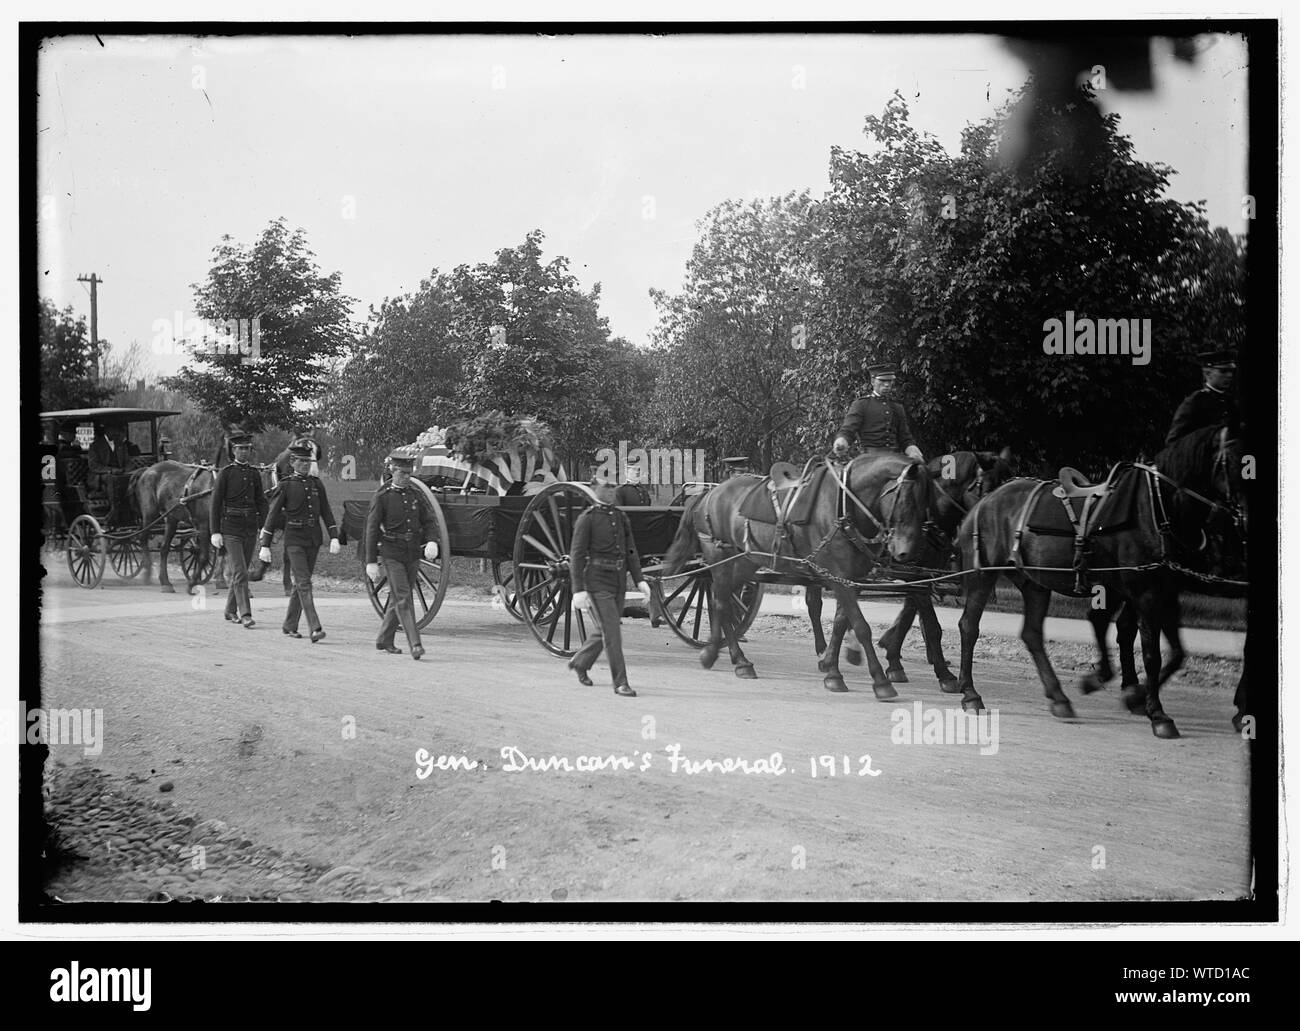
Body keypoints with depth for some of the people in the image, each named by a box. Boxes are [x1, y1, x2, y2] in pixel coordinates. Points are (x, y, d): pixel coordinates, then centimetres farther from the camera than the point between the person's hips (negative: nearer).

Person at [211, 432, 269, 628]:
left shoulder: (255, 474, 10)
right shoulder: (226, 473, -4)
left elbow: (261, 502, 14)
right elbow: (215, 503, -5)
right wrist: (215, 532, -10)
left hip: (250, 529, 5)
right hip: (231, 529, -5)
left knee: (240, 571, 14)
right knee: (240, 572, -13)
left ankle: (230, 610, 28)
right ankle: (245, 615, -16)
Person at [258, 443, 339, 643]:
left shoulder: (317, 484, 10)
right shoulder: (286, 485, -3)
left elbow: (326, 512, 10)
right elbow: (272, 515, -2)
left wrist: (334, 537, -1)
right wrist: (265, 546, -5)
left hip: (313, 541, 5)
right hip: (294, 540, -5)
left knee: (300, 584, 11)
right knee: (304, 584, -13)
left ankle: (289, 626, 23)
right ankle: (314, 629, -20)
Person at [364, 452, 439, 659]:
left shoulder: (416, 494, 8)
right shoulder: (381, 496, -4)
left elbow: (430, 520, 5)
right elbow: (372, 529, -5)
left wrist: (432, 541, -17)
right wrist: (371, 562, -8)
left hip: (413, 554, 5)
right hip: (392, 554, -5)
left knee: (399, 599, 12)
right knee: (404, 599, -12)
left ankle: (384, 641, 27)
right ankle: (415, 645, -17)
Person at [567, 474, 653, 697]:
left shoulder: (621, 518, 12)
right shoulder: (586, 519, -7)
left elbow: (630, 551, 11)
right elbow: (576, 555, -11)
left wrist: (639, 580, -1)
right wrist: (578, 590, -18)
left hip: (617, 581, 7)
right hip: (596, 582, -7)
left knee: (604, 631, 16)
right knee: (612, 632, -10)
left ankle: (580, 662, 40)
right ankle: (621, 683, -6)